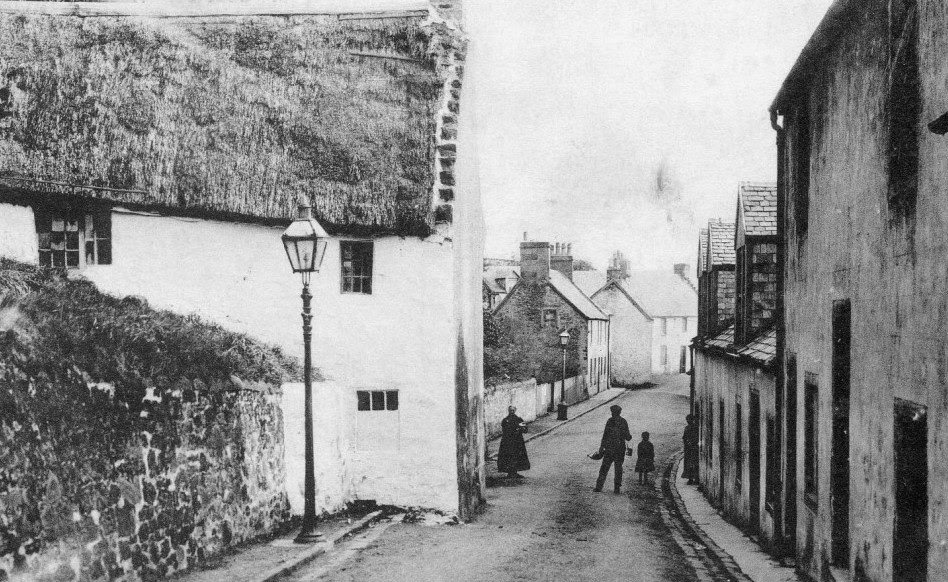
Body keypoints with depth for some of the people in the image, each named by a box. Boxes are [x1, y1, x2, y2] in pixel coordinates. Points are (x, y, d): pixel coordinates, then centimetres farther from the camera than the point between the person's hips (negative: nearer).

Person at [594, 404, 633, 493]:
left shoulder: (610, 421, -6)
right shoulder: (624, 422, 0)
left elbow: (605, 435, -8)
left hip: (609, 448, -1)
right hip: (620, 449, 1)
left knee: (604, 468, 3)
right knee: (618, 468, 7)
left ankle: (599, 487, 4)